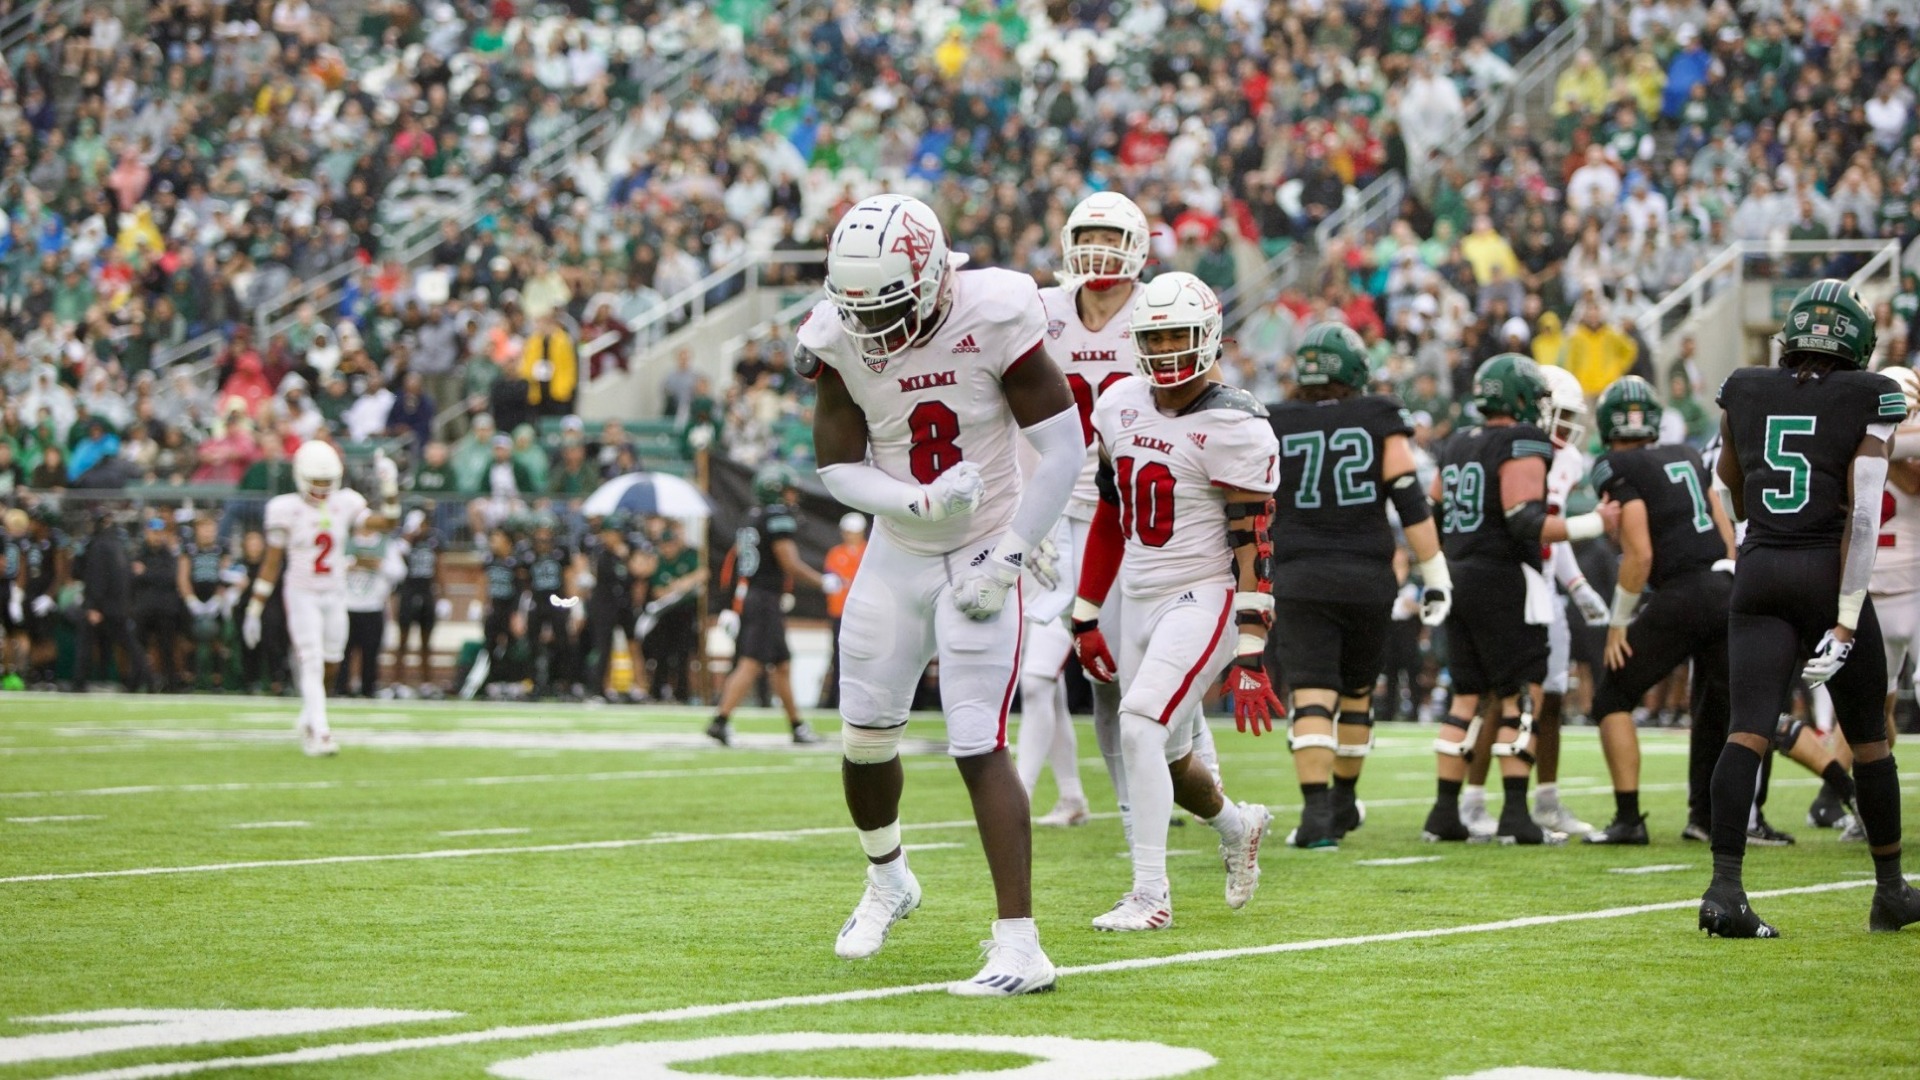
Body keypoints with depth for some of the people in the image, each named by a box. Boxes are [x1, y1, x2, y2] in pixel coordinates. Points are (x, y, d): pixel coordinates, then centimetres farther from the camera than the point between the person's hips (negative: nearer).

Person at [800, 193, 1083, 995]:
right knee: (864, 738, 11)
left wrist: (1006, 560, -18)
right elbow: (837, 467, -4)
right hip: (896, 557, 5)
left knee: (978, 748, -15)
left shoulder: (993, 319, -20)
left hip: (977, 559, -5)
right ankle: (886, 878, 41)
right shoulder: (842, 342, -9)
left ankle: (1019, 945, -16)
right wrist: (921, 501, -23)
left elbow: (1063, 448, -16)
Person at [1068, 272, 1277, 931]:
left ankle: (1150, 894, -13)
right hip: (1141, 599, 7)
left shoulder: (1231, 426, -16)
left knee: (1139, 728, -20)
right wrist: (1086, 617, 14)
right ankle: (1238, 826, 45)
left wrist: (1250, 654, -21)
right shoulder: (1121, 406, 5)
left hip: (1204, 598, -7)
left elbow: (1253, 546, -17)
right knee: (1167, 757, 14)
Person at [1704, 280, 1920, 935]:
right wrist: (1847, 623, -12)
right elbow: (1863, 515, -10)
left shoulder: (1743, 394, 8)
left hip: (1759, 571, 2)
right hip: (1828, 574, -2)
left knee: (1747, 730, -6)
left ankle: (1725, 888, -22)